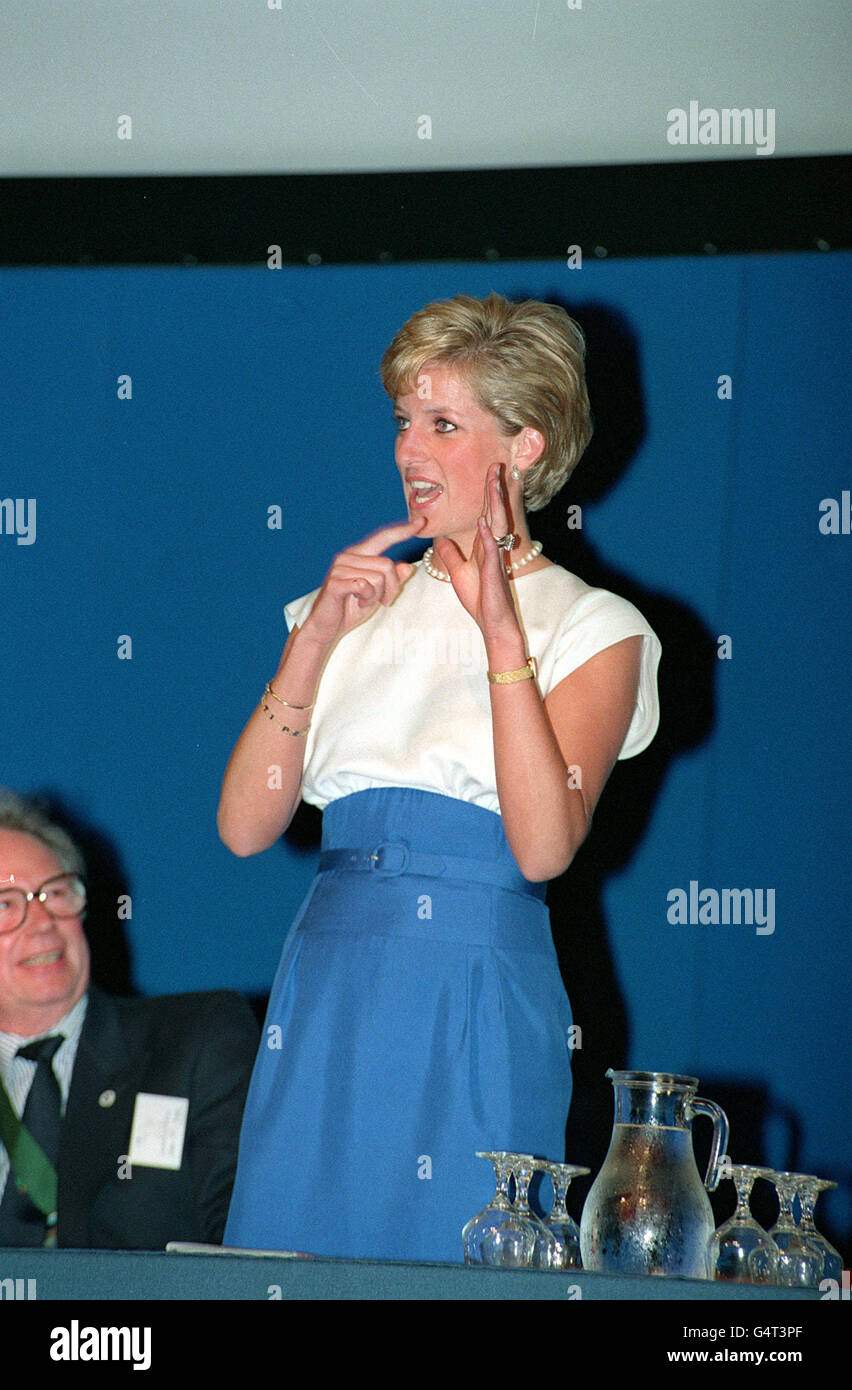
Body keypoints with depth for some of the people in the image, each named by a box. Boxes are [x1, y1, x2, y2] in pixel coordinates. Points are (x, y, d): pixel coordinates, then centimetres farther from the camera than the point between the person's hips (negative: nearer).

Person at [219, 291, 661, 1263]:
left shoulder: (591, 628, 2)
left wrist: (502, 630, -15)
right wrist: (317, 638, -5)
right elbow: (244, 826, 3)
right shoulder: (359, 607, 13)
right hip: (326, 991, 4)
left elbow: (544, 847, -14)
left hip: (480, 1000, -4)